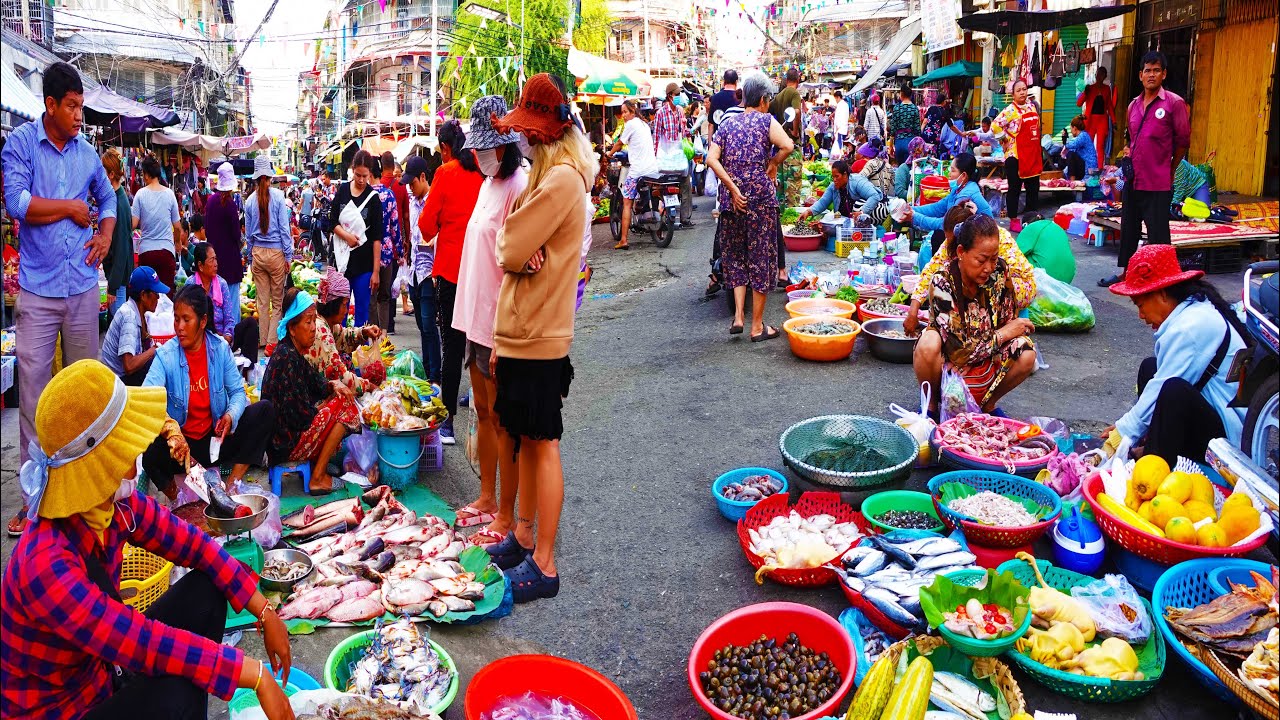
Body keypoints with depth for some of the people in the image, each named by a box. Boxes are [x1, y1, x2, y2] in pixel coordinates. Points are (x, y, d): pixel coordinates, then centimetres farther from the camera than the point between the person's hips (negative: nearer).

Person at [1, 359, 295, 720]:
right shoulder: (47, 565, -34)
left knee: (204, 592, -4)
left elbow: (191, 544, -2)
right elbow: (145, 643, -34)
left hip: (103, 673, 8)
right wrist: (257, 675, -31)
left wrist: (265, 612, -7)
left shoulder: (116, 504, -12)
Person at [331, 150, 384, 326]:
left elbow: (377, 237, -7)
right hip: (343, 258, 3)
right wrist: (346, 236, -12)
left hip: (364, 261, -3)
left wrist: (376, 271, -12)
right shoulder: (342, 191, 5)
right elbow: (333, 222, 9)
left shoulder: (373, 198, -4)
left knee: (362, 310, 2)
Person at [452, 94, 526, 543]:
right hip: (477, 317, 9)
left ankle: (506, 515, 12)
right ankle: (486, 498, 31)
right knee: (483, 411, 17)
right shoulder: (488, 183, 12)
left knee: (501, 418, 0)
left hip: (501, 323, -9)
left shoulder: (519, 188, -16)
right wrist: (473, 315, 9)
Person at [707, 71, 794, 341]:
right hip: (761, 199, -4)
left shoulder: (727, 125, 11)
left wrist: (732, 188, -5)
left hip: (732, 200, 4)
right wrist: (773, 163, -1)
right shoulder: (766, 120, 0)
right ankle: (757, 326, 10)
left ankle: (738, 316, 6)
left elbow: (711, 159, -4)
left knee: (735, 257, 17)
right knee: (761, 258, 4)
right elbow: (787, 146, -19)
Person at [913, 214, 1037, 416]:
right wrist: (1001, 335, -19)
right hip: (947, 362, -4)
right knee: (928, 345, -37)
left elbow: (1009, 320, 0)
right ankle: (931, 403, -6)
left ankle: (989, 403, 5)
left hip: (988, 360, 4)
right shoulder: (942, 284, -26)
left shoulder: (999, 271, -11)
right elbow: (958, 351, -27)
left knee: (1027, 355, -25)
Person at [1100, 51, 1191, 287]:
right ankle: (1124, 272, 27)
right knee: (1128, 229, 15)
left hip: (1157, 184, -6)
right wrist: (1128, 151, 8)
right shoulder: (1134, 105, 12)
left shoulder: (1174, 103, -7)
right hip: (1132, 179, 7)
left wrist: (1169, 171, 2)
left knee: (1157, 233, -2)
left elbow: (1183, 141, -3)